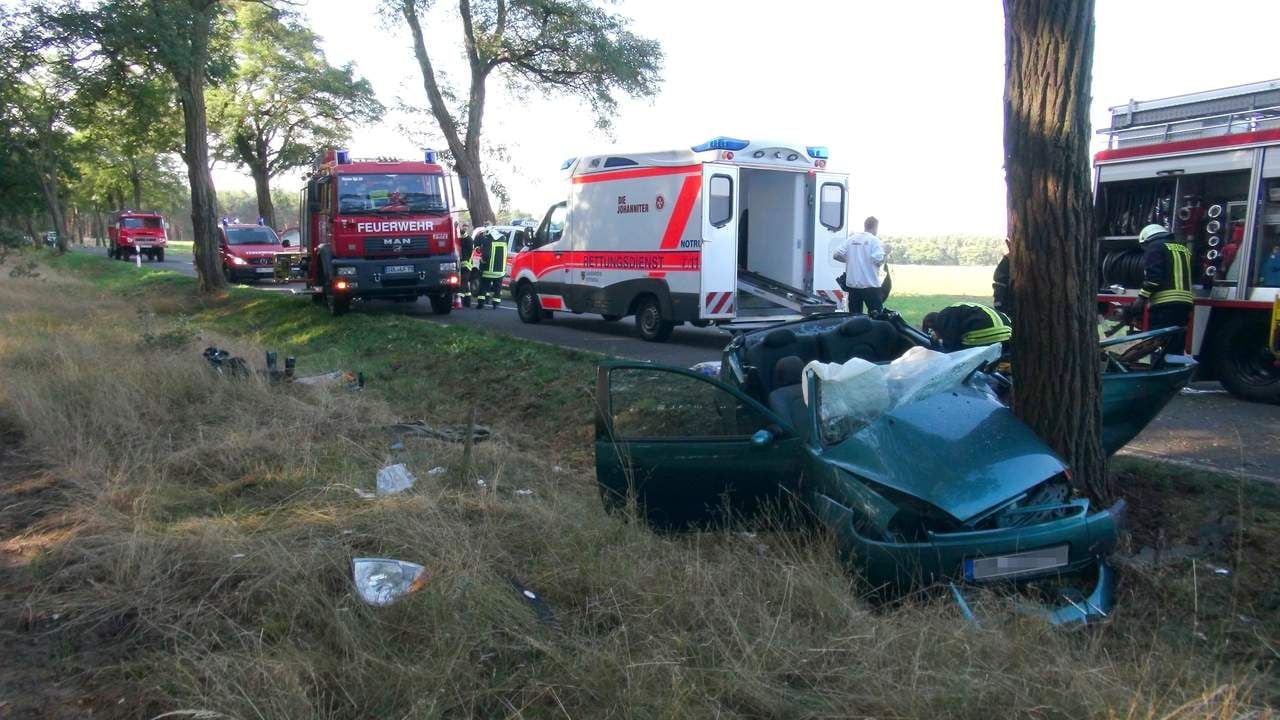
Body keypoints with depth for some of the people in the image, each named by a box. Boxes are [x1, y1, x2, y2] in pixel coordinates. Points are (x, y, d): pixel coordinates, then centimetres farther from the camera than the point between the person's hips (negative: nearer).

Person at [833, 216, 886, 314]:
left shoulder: (851, 239, 7)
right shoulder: (874, 240, -6)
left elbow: (836, 255, 2)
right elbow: (878, 260, -17)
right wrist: (885, 253, 3)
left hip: (852, 284, 5)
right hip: (870, 285, -5)